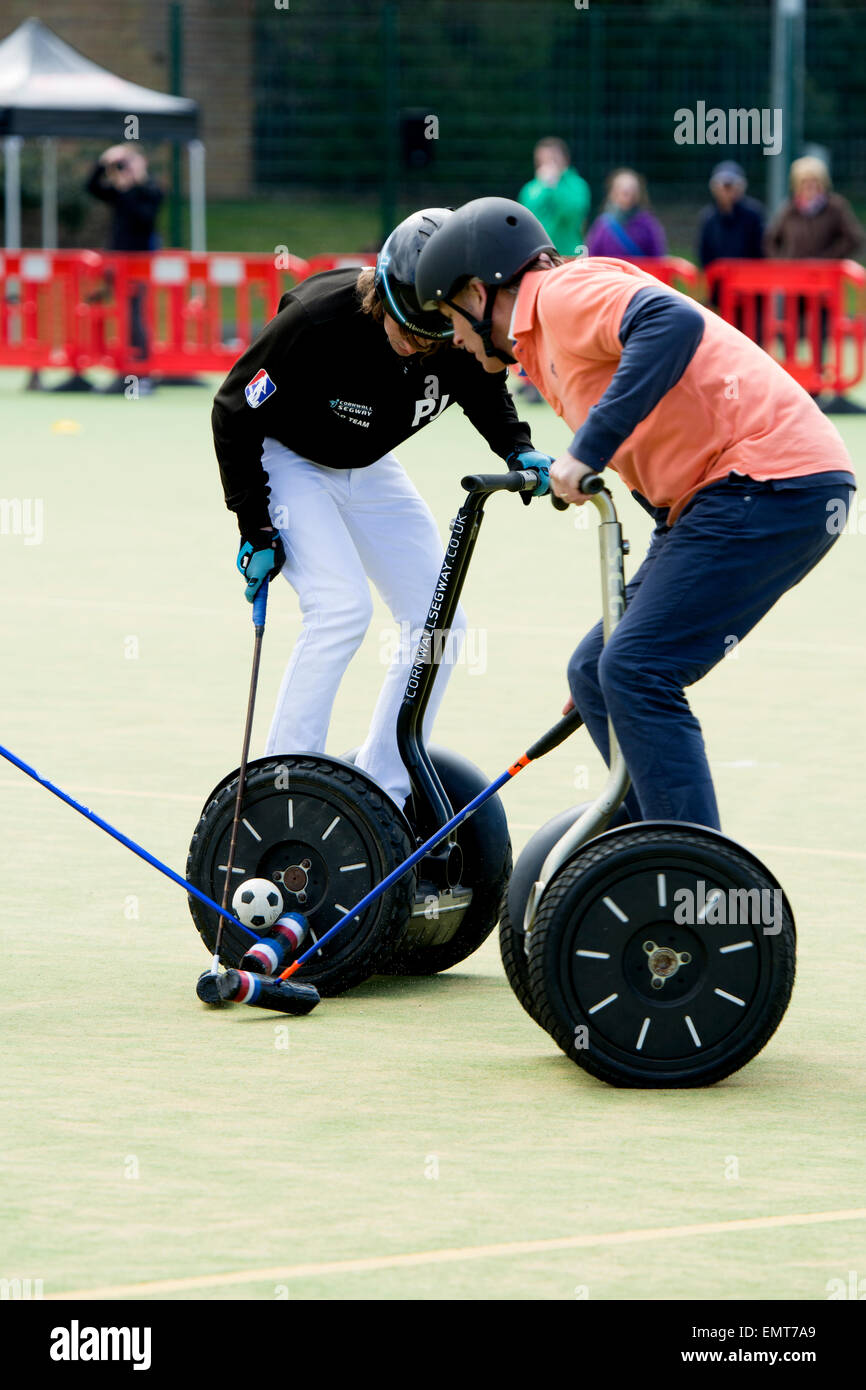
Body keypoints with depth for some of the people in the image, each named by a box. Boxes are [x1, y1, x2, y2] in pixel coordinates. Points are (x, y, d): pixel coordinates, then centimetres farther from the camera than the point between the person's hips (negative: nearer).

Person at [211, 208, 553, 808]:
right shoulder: (319, 321, -34)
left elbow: (487, 394, 4)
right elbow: (234, 414, -21)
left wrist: (518, 450, -17)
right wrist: (257, 531, -20)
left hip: (368, 471, 6)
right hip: (285, 462, -6)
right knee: (343, 605, -25)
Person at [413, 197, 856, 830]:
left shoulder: (566, 293, -6)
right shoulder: (546, 348, 25)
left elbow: (674, 322, -27)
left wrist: (589, 448, -26)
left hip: (773, 482, -10)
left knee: (635, 674, -15)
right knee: (597, 675, 10)